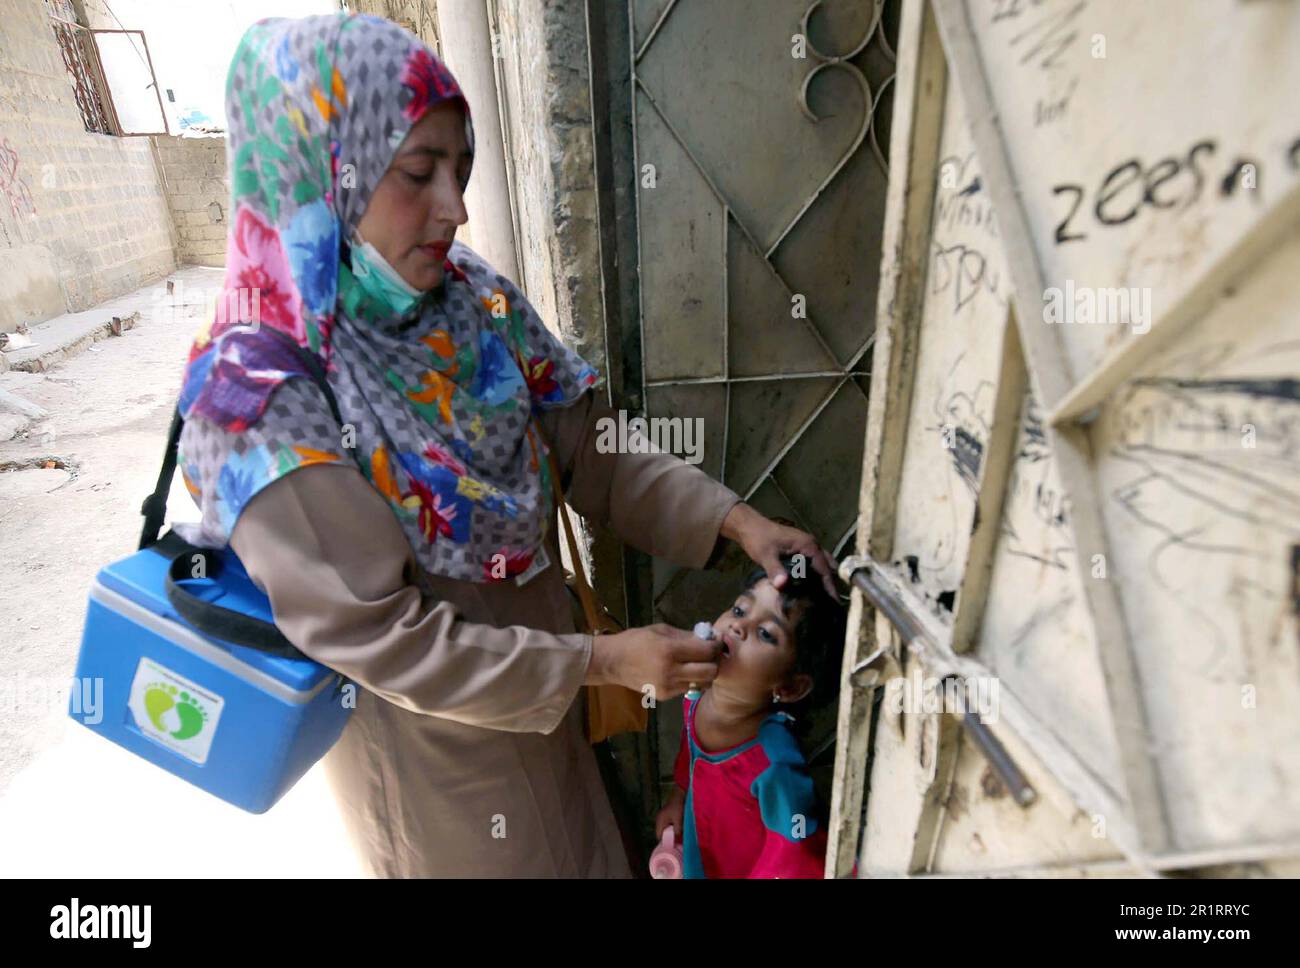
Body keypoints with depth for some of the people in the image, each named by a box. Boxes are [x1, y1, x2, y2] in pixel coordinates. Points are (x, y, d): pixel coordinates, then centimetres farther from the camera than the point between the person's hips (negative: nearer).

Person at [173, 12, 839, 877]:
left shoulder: (479, 302, -10)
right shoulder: (256, 391, -26)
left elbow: (595, 458, -7)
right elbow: (376, 635, -25)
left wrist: (732, 520, -20)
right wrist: (598, 662, -24)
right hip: (423, 733, -4)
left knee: (580, 845, 31)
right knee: (496, 857, 25)